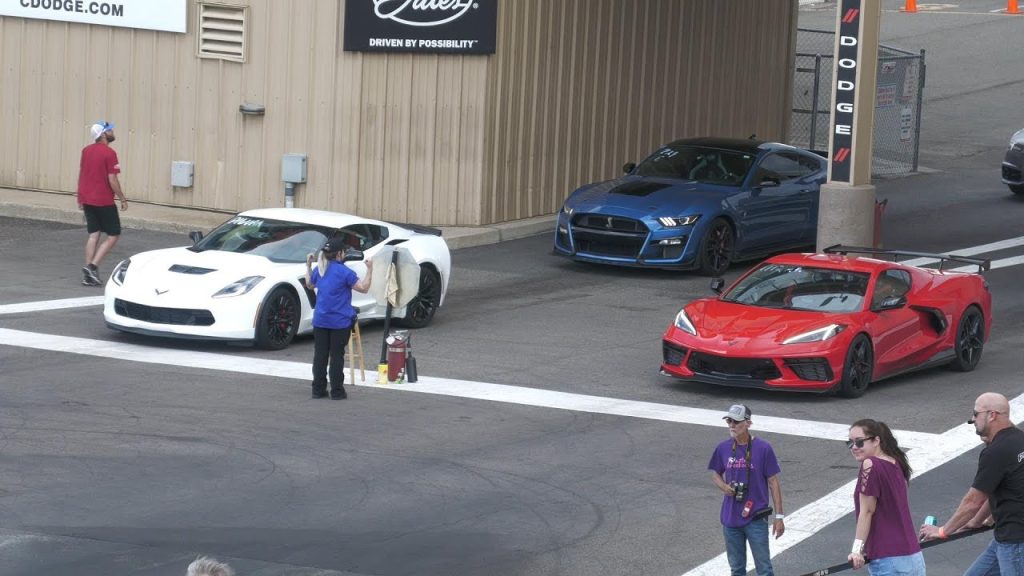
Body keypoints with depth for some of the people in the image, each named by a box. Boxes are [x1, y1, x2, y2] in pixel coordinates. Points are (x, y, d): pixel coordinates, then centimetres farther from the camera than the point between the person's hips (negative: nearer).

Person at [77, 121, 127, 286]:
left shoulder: (86, 150, 8)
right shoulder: (109, 153, -15)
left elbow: (81, 173, 14)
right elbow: (112, 180, -17)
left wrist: (80, 197, 22)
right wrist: (123, 199, -7)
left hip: (87, 199, 7)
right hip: (104, 201, -7)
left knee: (93, 235, 11)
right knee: (113, 235, 4)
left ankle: (88, 275, 6)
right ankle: (93, 266, -9)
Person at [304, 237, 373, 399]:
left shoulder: (319, 270, 4)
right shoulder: (344, 272, -13)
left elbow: (309, 284, 24)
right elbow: (363, 288, -9)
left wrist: (308, 266, 33)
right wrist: (369, 270, -2)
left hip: (320, 321, 5)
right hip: (340, 322, -4)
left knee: (320, 355, 10)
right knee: (337, 356, 2)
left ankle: (318, 390, 13)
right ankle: (337, 391, 4)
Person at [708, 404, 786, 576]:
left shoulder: (763, 448, -10)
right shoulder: (723, 449, 1)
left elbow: (773, 483, -5)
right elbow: (715, 473, 17)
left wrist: (779, 516, -7)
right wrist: (724, 487, -7)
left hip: (756, 518, -4)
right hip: (730, 518, 4)